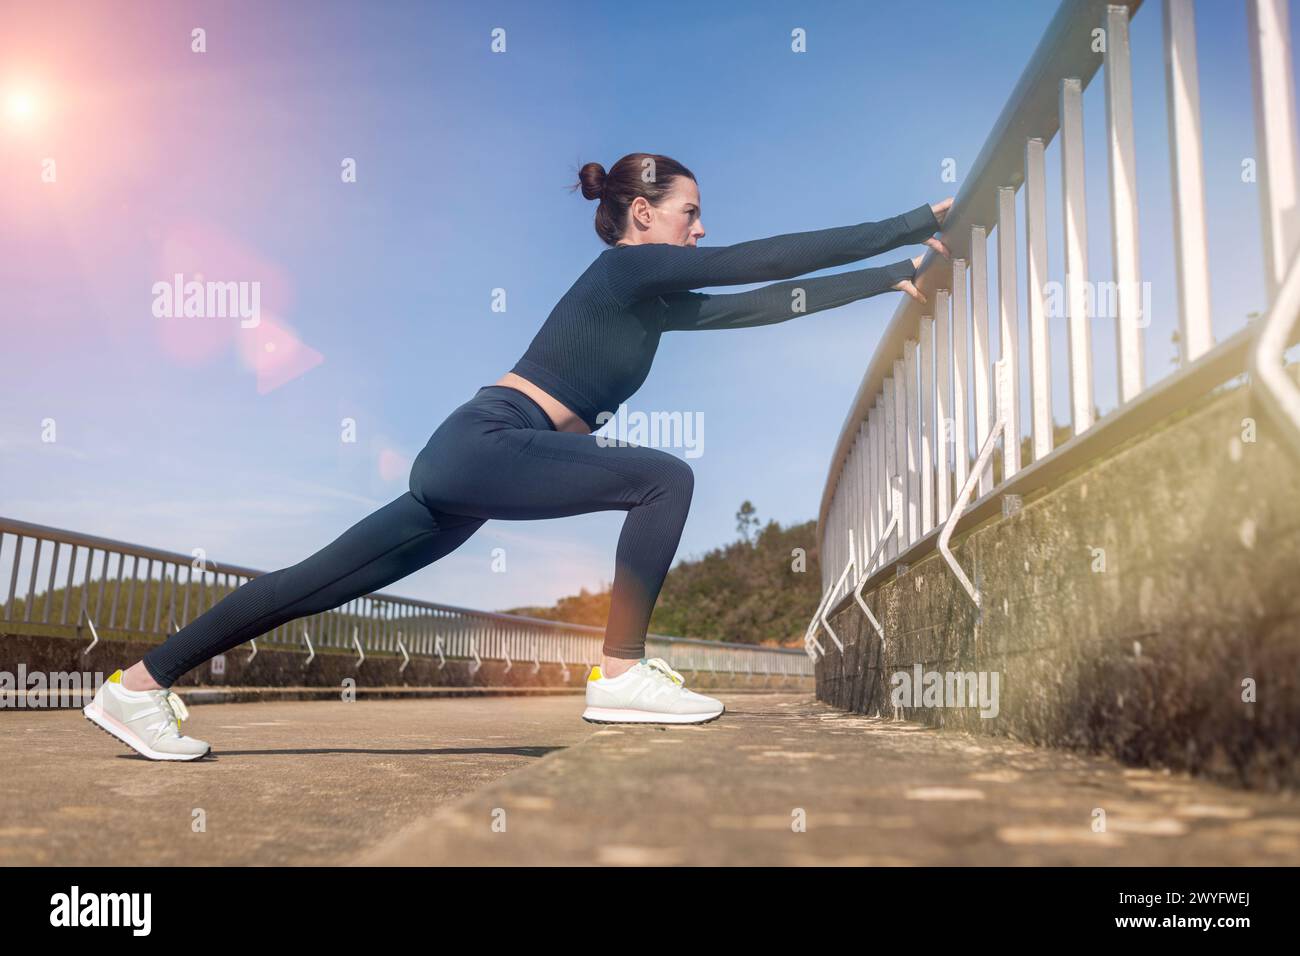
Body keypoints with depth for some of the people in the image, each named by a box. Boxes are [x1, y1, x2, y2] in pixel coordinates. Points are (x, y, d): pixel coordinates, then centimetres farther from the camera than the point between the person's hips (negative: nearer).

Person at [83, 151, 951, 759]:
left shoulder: (652, 297, 21)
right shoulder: (632, 266, -5)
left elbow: (762, 304, 23)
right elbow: (770, 258, -6)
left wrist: (891, 276, 25)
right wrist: (918, 224, 0)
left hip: (473, 455, 9)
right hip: (484, 447, -9)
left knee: (325, 582, 10)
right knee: (665, 480, -11)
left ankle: (142, 685, 18)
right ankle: (621, 677, -7)